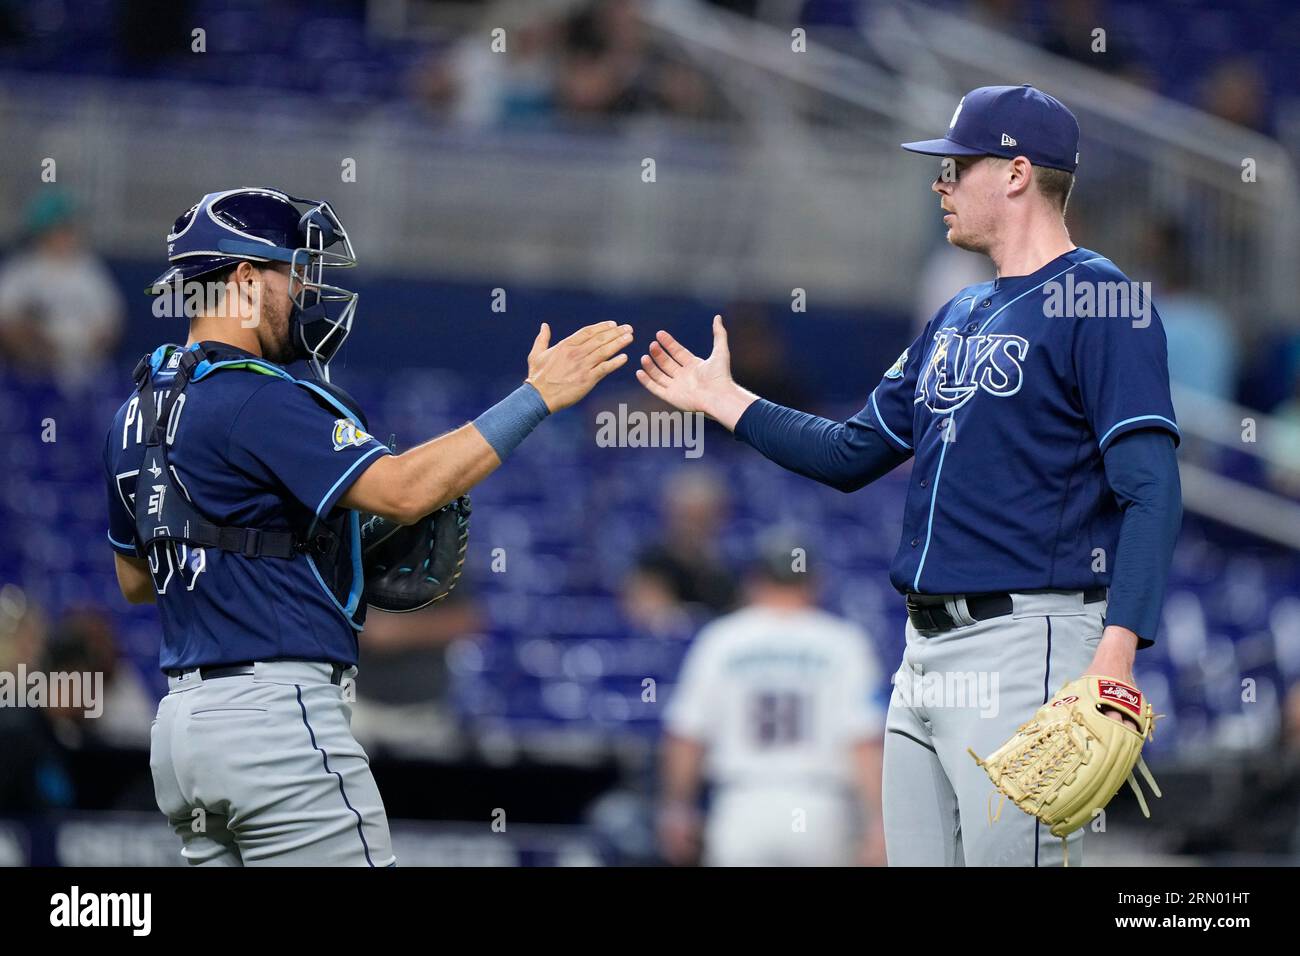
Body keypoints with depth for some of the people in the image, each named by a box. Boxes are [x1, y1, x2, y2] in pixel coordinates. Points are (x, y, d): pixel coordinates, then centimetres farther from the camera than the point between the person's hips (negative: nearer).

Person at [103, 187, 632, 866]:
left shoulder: (137, 414, 15)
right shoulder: (257, 401, -14)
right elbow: (403, 491, -21)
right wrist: (536, 398, -17)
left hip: (181, 723, 9)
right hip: (275, 707, -9)